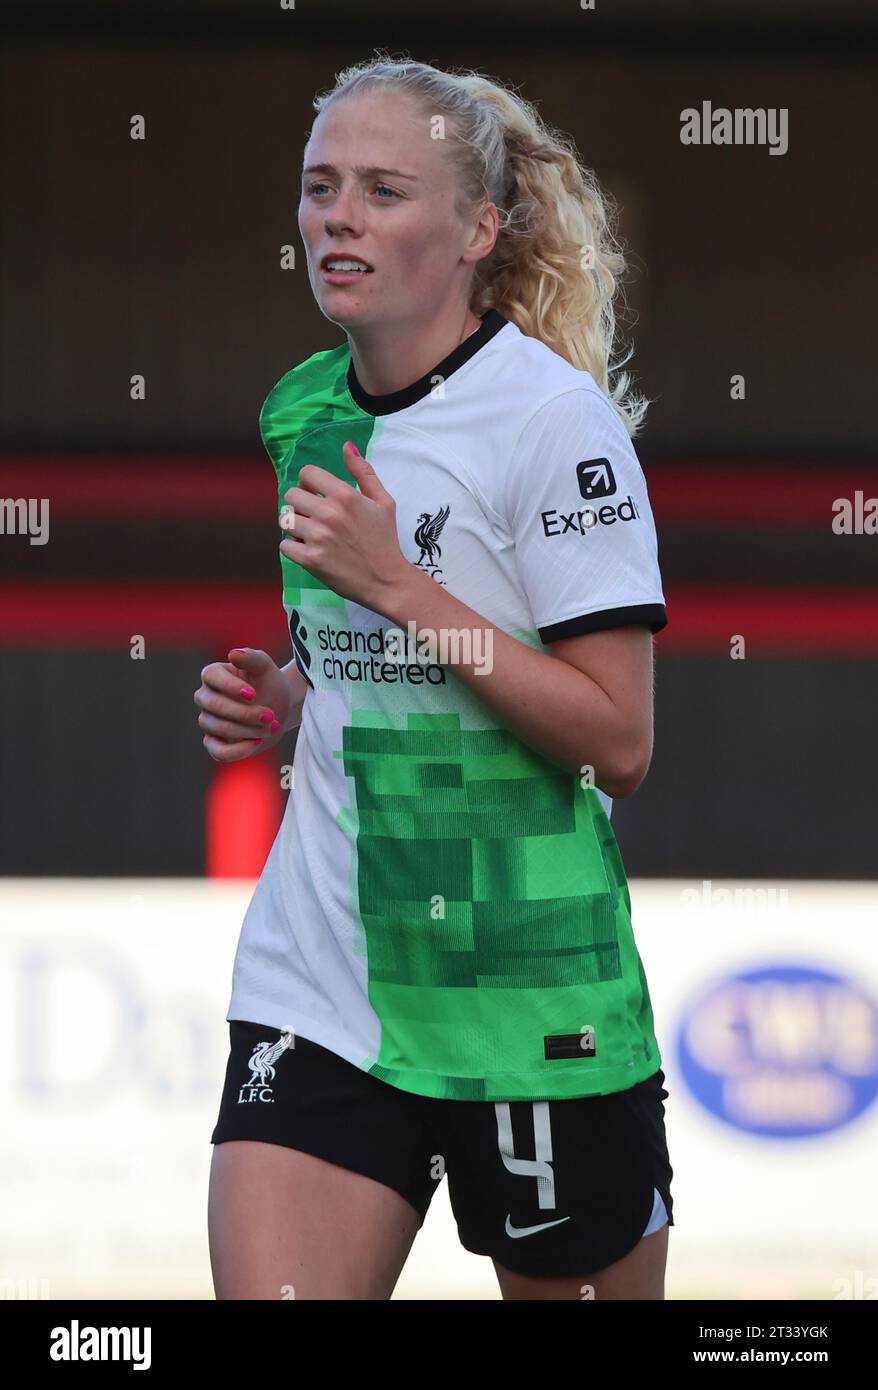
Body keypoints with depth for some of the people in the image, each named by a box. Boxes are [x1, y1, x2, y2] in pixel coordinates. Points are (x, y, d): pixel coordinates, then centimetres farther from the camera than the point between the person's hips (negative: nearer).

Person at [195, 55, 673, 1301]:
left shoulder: (554, 418, -11)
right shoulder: (302, 410, 10)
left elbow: (618, 743, -15)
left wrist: (398, 587, -19)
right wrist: (283, 701, 4)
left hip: (525, 997, -5)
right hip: (315, 977, 5)